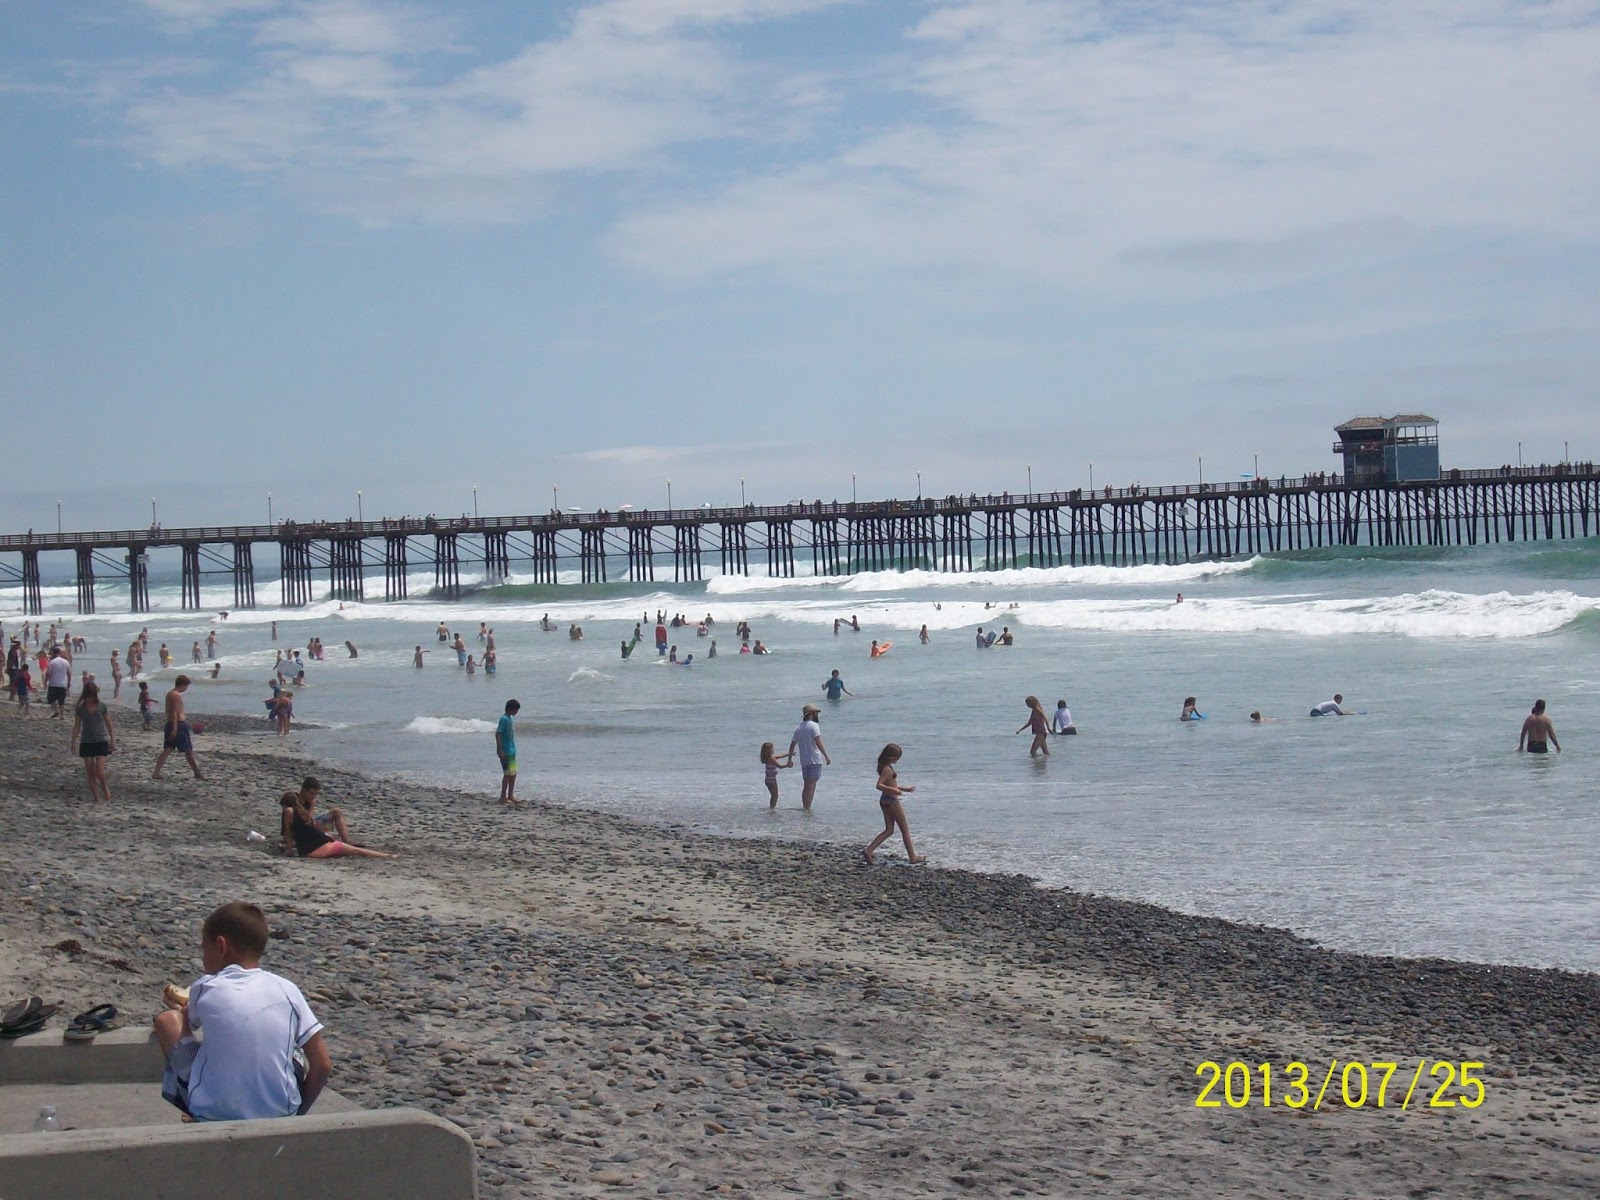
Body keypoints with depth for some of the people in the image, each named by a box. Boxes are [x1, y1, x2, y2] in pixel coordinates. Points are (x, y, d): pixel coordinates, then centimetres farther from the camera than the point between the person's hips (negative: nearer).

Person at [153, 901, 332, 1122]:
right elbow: (323, 1065, -2)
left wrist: (184, 1009, 45)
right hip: (280, 1116, 2)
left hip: (212, 1116, -2)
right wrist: (299, 1111, 13)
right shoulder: (286, 990, -1)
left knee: (167, 1019, 14)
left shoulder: (205, 989, -4)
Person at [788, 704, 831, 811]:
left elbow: (792, 745, 16)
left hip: (804, 761, 7)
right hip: (815, 760, -7)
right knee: (811, 786, -7)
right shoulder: (813, 726, -9)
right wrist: (826, 756, -20)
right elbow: (818, 743, -20)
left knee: (806, 786, 14)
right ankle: (807, 809, -12)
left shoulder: (798, 728, 13)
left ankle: (805, 808, 15)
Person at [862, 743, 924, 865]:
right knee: (905, 829, 4)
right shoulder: (888, 769, -19)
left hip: (884, 801, 9)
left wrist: (903, 788, 32)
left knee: (889, 830, 10)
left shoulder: (885, 767, 10)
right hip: (892, 801, -9)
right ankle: (912, 857, 11)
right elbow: (878, 785, -29)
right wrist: (892, 790, -41)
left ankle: (868, 850, -4)